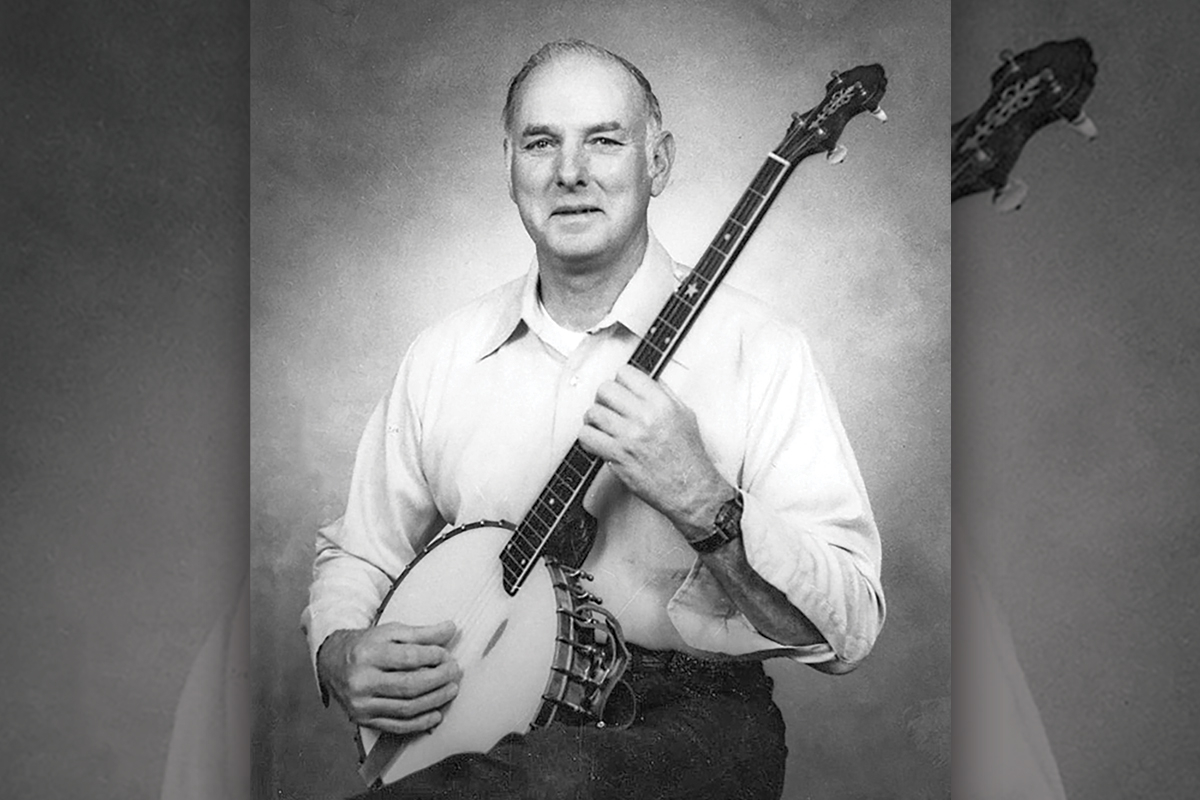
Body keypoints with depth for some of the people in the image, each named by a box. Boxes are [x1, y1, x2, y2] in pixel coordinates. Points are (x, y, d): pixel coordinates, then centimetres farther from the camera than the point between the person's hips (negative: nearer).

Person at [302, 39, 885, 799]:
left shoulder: (754, 348, -6)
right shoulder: (443, 355, 7)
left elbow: (849, 630, -10)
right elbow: (358, 556, 16)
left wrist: (704, 504, -25)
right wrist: (340, 655, -5)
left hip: (680, 716, -4)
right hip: (471, 715, 4)